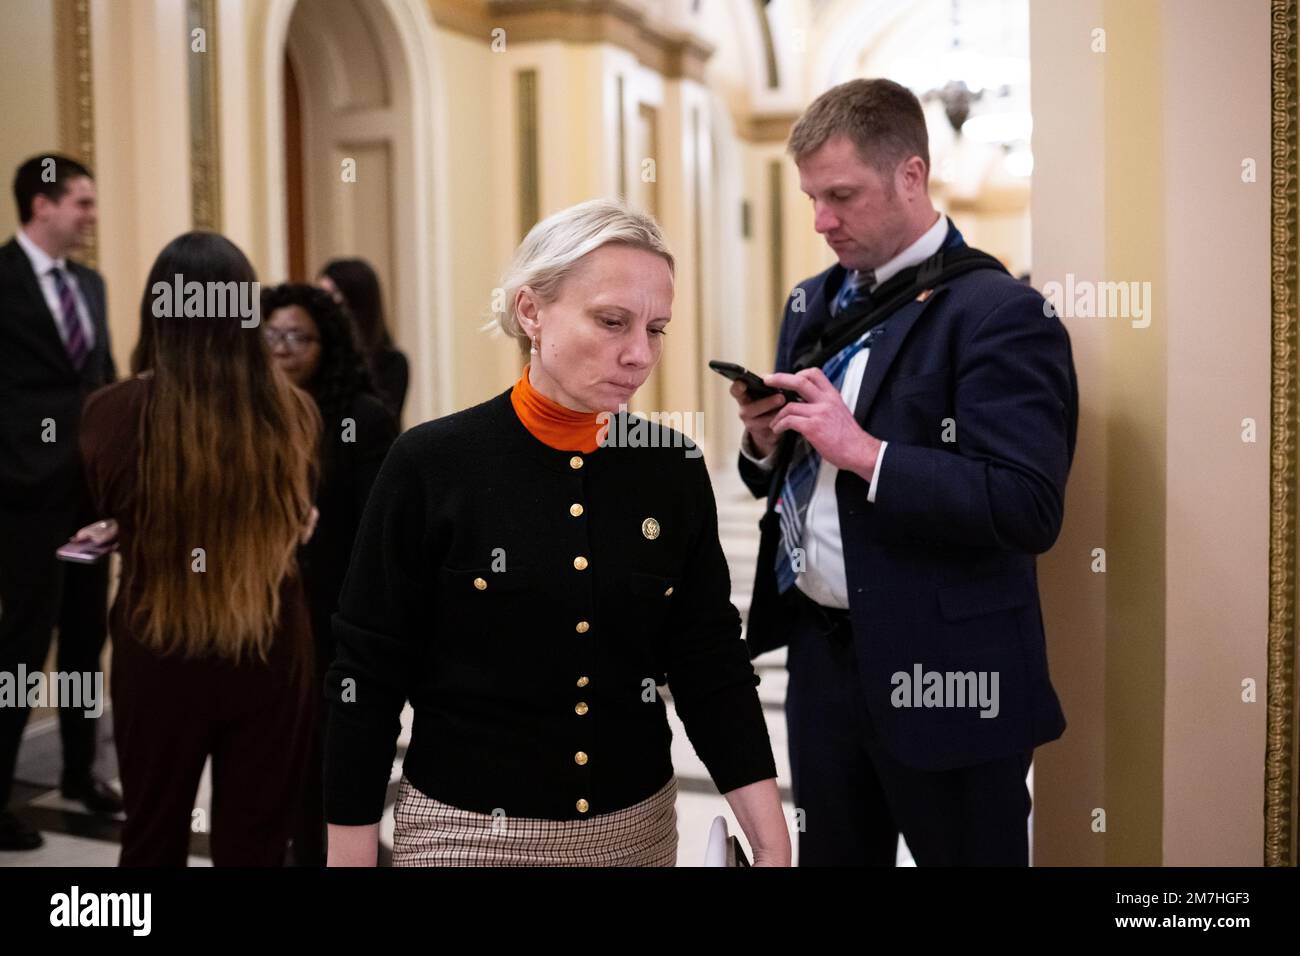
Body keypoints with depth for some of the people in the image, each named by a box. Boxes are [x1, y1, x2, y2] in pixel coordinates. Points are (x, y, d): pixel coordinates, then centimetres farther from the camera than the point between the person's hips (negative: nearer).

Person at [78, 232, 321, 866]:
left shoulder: (114, 412, -16)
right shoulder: (292, 411, -12)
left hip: (157, 653, 0)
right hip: (272, 650, 1)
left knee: (153, 838, 19)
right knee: (255, 842, 14)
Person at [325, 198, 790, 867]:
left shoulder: (676, 470, -3)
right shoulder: (431, 466, -13)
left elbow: (711, 663, -1)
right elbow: (368, 679, -8)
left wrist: (772, 844, -7)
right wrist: (348, 855, -8)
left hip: (637, 823, 4)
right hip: (469, 826, -3)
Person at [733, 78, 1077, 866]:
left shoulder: (998, 312, -13)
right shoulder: (814, 303, 10)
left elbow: (1029, 510, -22)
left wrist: (865, 451, -25)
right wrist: (767, 442, -5)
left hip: (940, 671, -7)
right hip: (820, 652, 7)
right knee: (831, 856, 20)